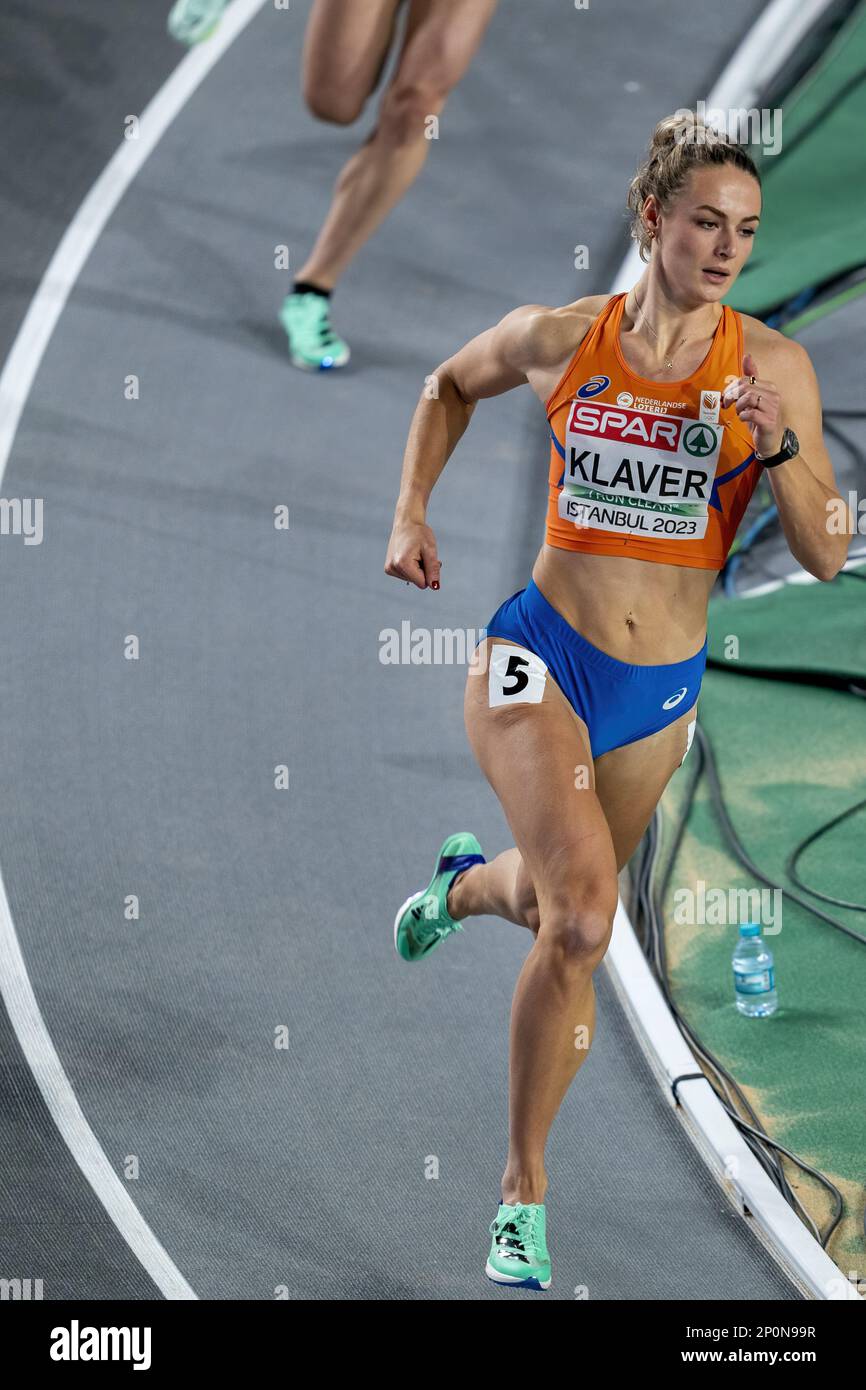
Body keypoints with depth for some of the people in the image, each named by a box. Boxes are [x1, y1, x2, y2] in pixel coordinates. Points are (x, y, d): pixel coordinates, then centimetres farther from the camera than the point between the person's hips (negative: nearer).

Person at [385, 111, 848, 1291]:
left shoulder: (773, 368, -8)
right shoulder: (558, 340, -6)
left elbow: (827, 558, -9)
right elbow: (449, 388, 16)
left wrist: (777, 446, -25)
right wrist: (411, 511, 5)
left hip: (660, 693, 3)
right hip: (538, 661, -3)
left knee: (559, 907, 22)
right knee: (584, 915, -23)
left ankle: (472, 883, 60)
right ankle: (525, 1187, -10)